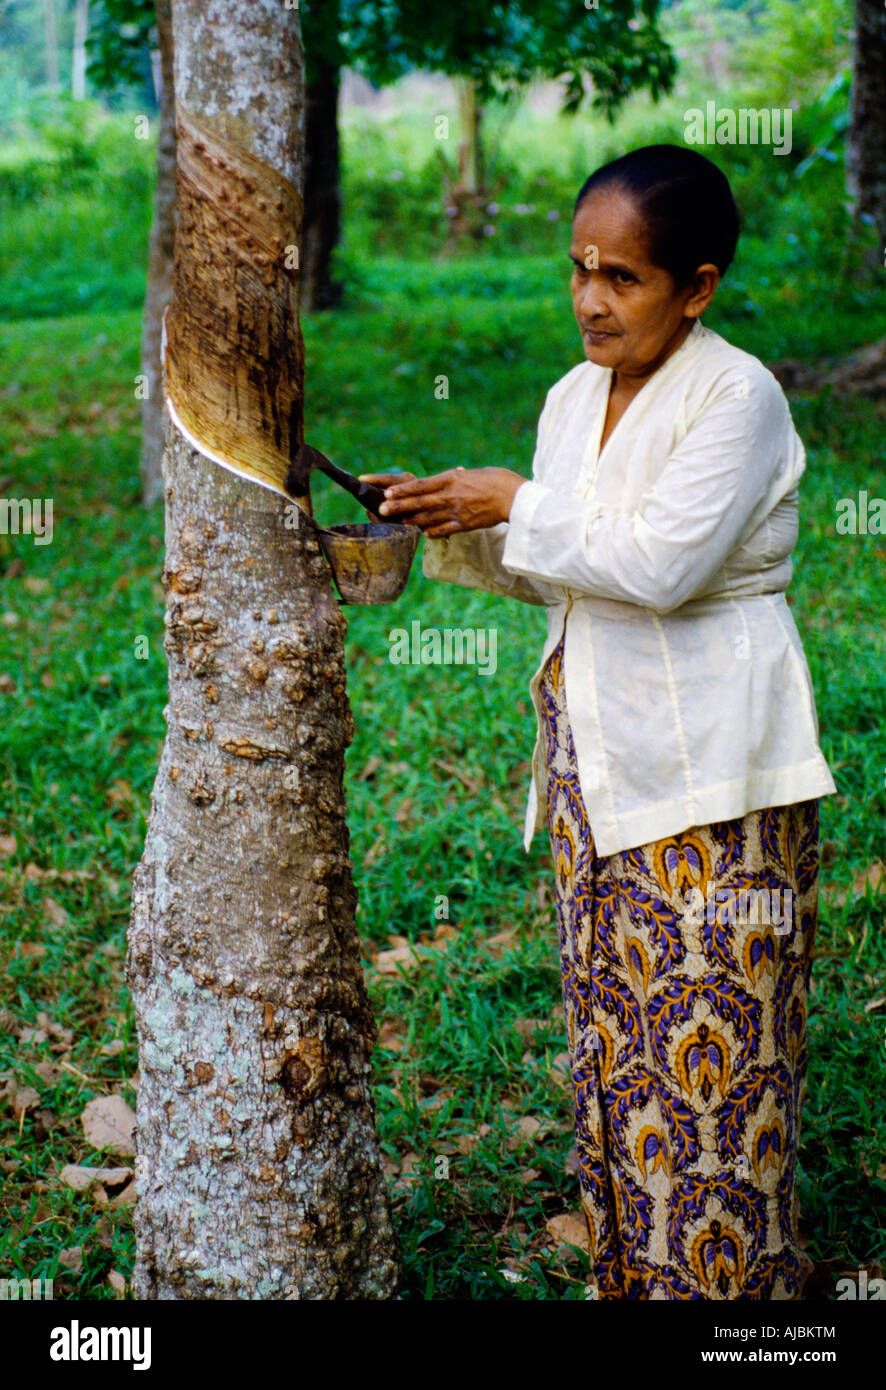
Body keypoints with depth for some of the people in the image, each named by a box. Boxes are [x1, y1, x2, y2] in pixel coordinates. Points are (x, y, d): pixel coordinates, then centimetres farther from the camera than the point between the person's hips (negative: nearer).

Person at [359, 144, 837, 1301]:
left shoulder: (738, 397, -13)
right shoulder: (575, 398, 10)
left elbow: (659, 560, -23)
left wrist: (516, 505, -13)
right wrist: (452, 529, 2)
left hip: (711, 773, -7)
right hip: (597, 759, 8)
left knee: (710, 1035, -2)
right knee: (613, 1022, 13)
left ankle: (723, 1275, 11)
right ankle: (630, 1265, 26)